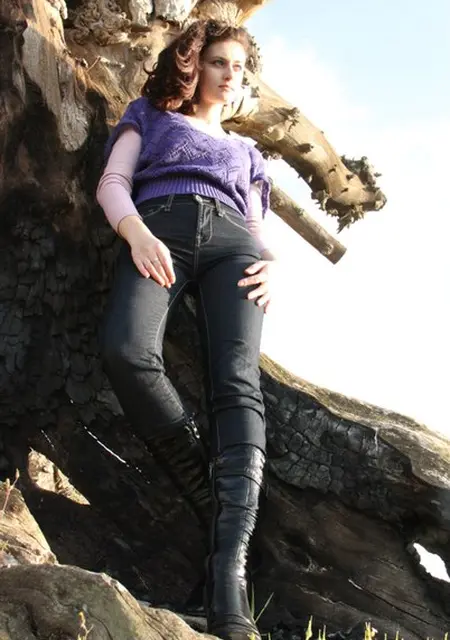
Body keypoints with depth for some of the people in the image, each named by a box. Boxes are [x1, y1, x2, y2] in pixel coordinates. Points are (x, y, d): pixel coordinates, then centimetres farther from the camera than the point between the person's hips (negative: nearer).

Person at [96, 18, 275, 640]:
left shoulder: (245, 152, 39)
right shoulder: (150, 117, 31)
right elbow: (113, 183, 14)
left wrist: (271, 265, 1)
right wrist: (136, 232, -11)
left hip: (231, 241, 2)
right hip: (161, 224, -1)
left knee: (237, 382, -28)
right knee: (126, 351, -37)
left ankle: (230, 586, -43)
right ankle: (210, 496, -25)